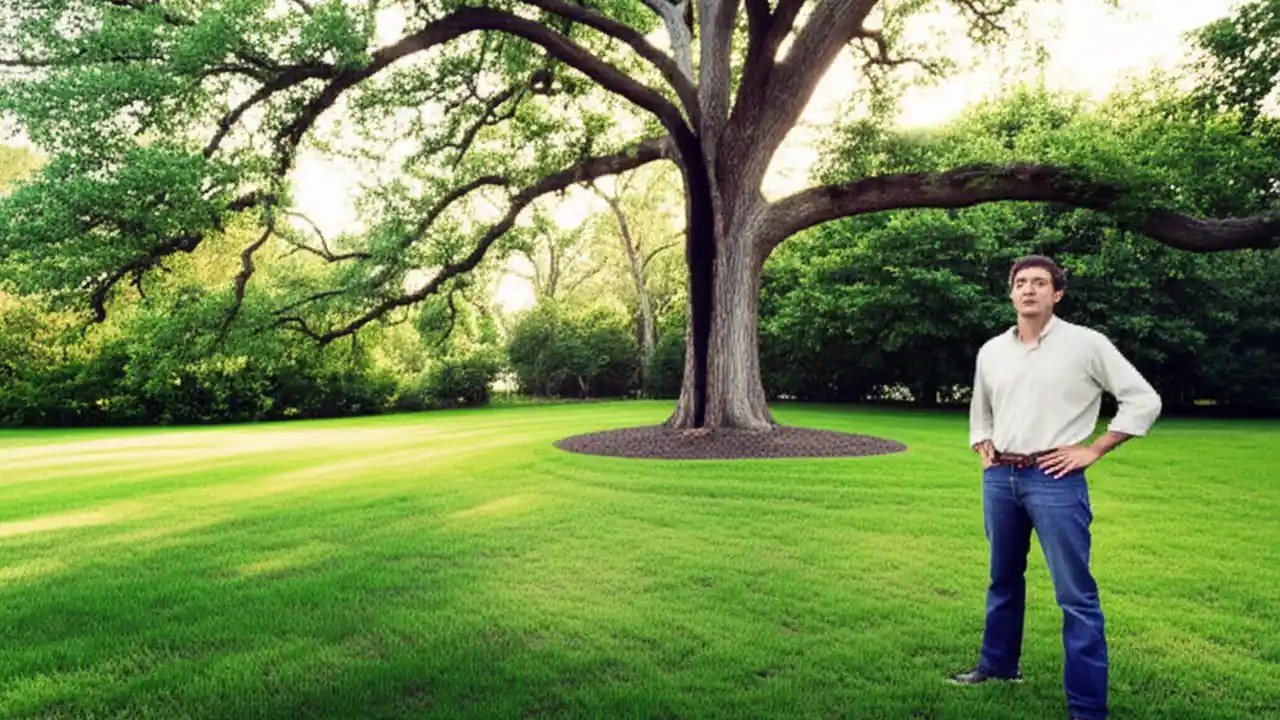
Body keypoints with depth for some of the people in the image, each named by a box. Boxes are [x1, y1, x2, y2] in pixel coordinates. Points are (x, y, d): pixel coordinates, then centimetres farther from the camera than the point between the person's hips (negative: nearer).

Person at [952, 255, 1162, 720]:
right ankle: (998, 664, 36)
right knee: (1003, 578, 19)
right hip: (999, 478, 5)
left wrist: (1092, 451, -7)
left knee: (1075, 593, -3)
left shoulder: (1085, 343, -4)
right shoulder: (991, 351, 10)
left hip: (1054, 478, -5)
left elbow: (1144, 400, -3)